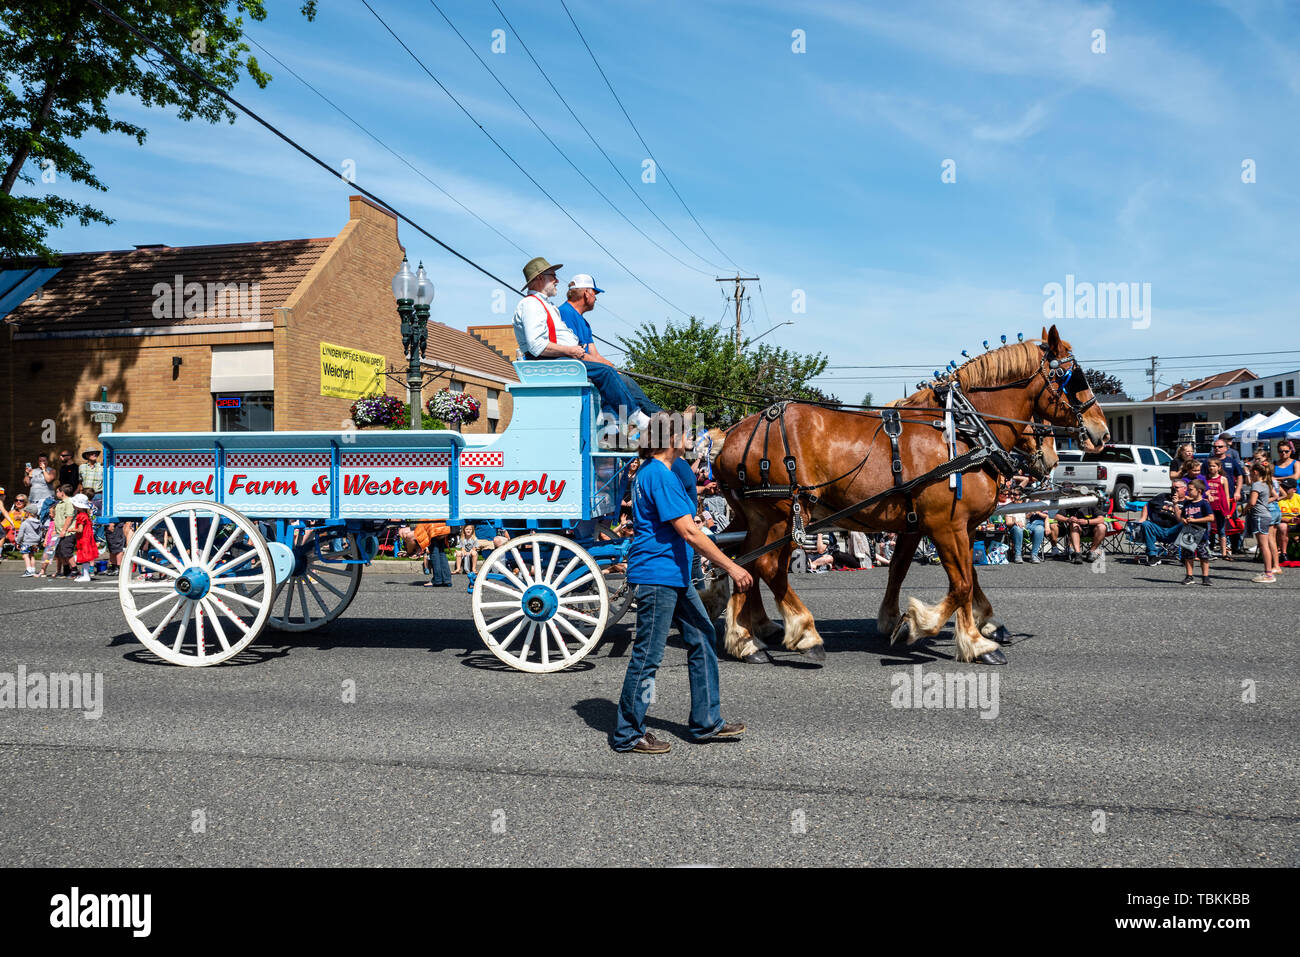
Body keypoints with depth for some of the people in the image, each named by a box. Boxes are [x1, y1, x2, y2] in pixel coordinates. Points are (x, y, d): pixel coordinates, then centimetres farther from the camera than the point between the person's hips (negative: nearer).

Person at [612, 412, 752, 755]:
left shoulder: (650, 472, 13)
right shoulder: (660, 476, -19)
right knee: (648, 655, -1)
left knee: (702, 637, 14)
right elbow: (689, 532, -23)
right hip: (657, 576, -11)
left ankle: (707, 722, 23)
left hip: (675, 577, 11)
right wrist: (731, 567, -20)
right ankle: (627, 735, 12)